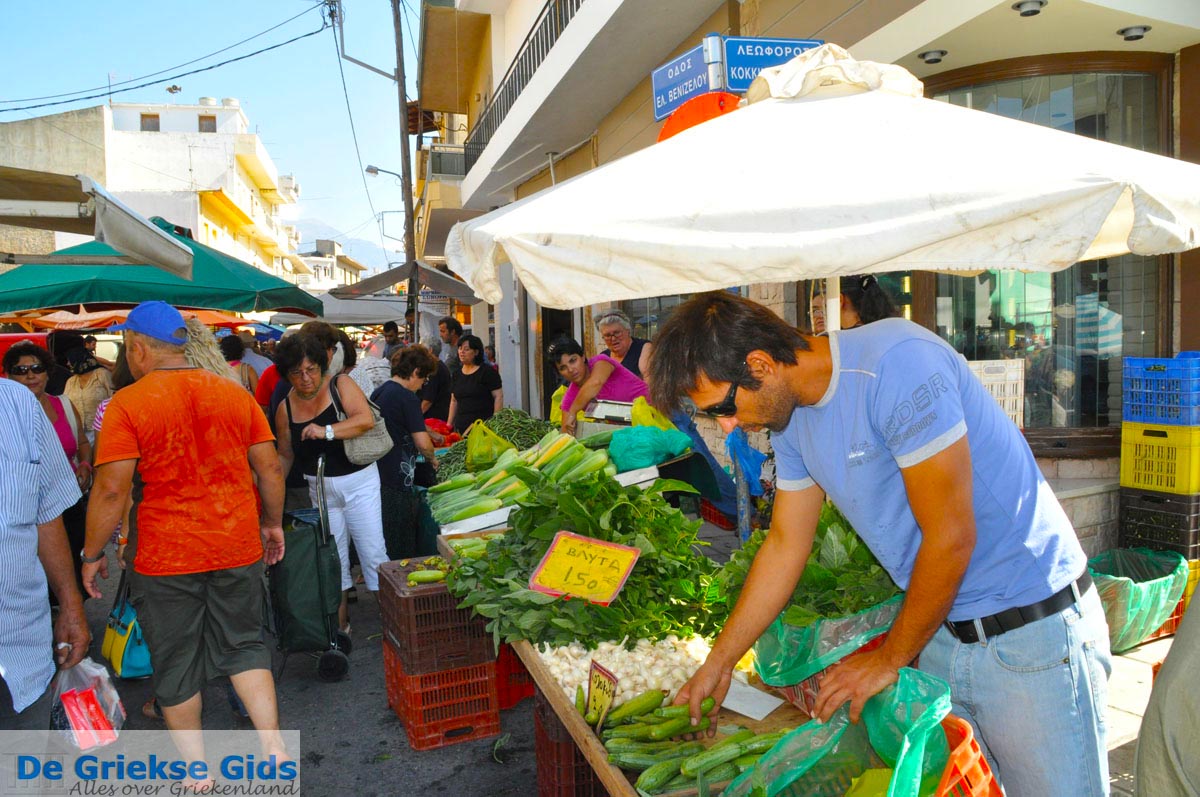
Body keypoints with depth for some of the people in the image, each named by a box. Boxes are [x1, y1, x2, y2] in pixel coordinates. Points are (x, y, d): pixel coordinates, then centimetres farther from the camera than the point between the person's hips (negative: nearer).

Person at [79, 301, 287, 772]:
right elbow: (270, 468, 4)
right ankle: (272, 743, 11)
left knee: (176, 664, 14)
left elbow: (112, 489, -14)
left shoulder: (128, 404, -11)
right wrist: (273, 523, 16)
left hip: (166, 557, -3)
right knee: (243, 645, 18)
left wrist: (91, 554, -1)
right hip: (239, 548, 3)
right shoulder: (235, 393, 1)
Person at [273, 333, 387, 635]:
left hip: (358, 480, -3)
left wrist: (327, 431, -31)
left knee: (372, 549, -6)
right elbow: (285, 456, 11)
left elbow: (366, 419, -21)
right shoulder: (286, 408, 2)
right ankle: (340, 618, 21)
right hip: (320, 488, 4)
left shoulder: (340, 385, -7)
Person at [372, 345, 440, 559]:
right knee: (402, 550, 1)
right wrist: (432, 459, 4)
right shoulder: (407, 397, -13)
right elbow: (423, 443, -16)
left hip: (377, 477, 8)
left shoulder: (378, 393, 12)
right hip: (398, 484, -8)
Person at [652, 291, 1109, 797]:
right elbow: (785, 544, 9)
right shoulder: (792, 417, 1)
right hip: (940, 630, 7)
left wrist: (890, 659, -8)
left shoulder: (896, 362, -24)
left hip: (1031, 627, -6)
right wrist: (718, 664, 12)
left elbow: (951, 537, -22)